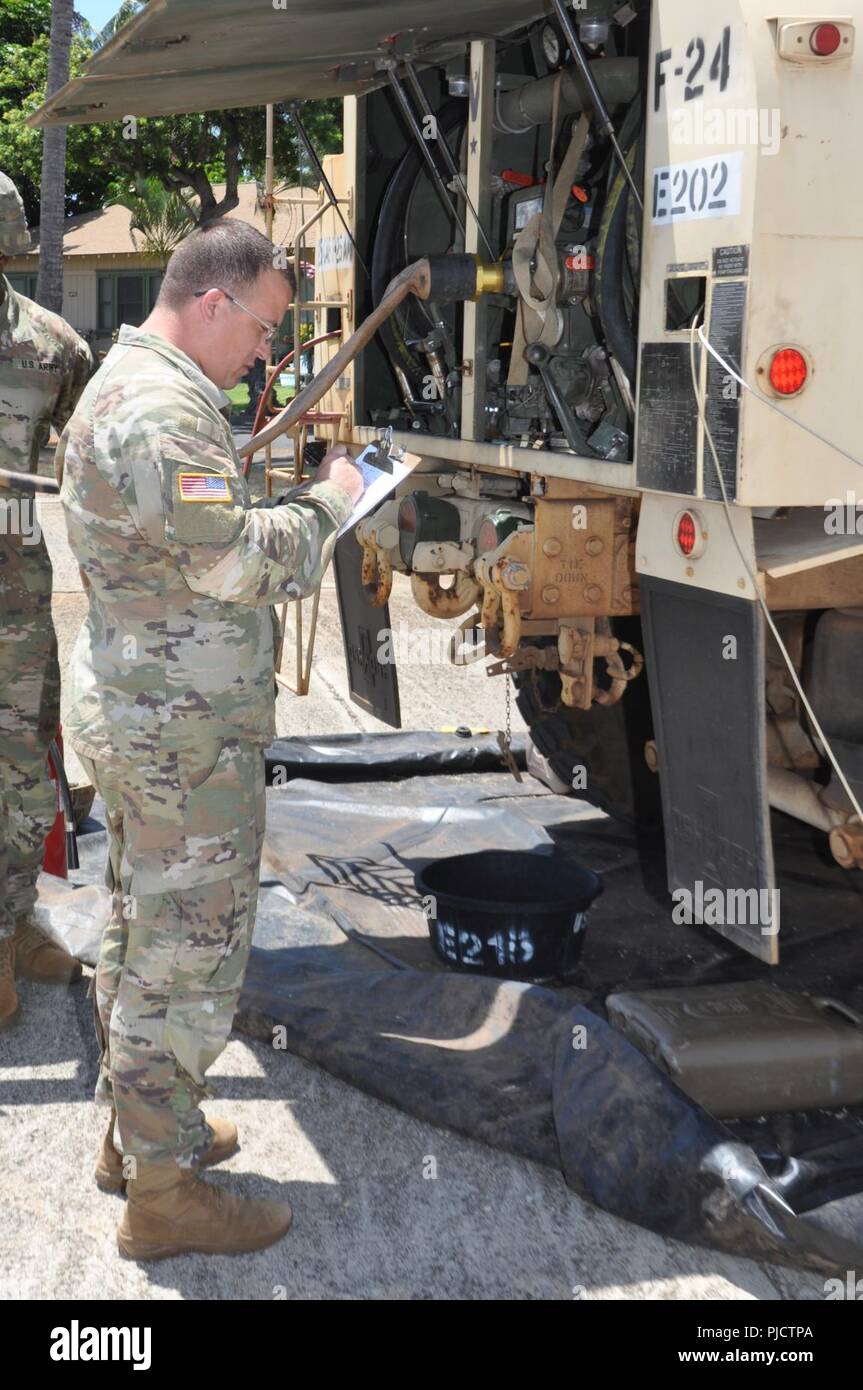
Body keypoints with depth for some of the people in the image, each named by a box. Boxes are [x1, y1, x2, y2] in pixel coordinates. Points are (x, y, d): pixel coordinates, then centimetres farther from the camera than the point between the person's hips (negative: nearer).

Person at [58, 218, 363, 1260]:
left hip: (134, 711, 11)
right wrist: (326, 503, -11)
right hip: (187, 735, -11)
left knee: (142, 932, 21)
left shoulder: (125, 384, 16)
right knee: (187, 955, -1)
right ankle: (164, 1193, 11)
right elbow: (234, 560, -26)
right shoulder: (162, 408, -20)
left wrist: (283, 505, 7)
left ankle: (136, 1133, 36)